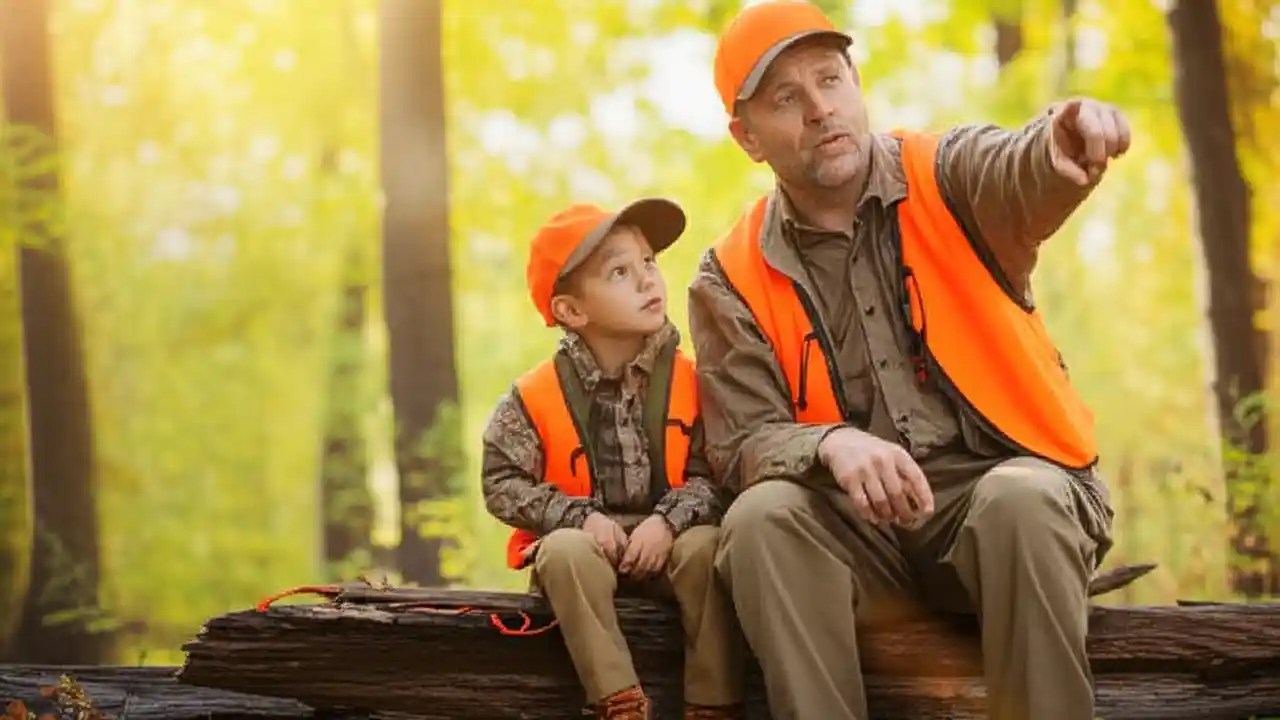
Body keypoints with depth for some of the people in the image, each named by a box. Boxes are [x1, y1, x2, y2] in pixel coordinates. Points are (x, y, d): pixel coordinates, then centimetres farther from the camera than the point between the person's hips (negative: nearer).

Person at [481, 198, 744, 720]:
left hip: (666, 541, 1)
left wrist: (668, 521, -24)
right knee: (565, 550, -34)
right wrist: (581, 518, -19)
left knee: (706, 545, -30)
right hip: (583, 543, -1)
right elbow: (503, 485, -7)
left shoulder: (684, 377, -6)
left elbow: (710, 471, -7)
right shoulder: (537, 395, -9)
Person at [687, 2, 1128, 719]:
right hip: (862, 524, 1)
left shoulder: (944, 179, 0)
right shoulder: (734, 280, 3)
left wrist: (1062, 145, -51)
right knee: (761, 517, -28)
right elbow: (744, 445, -3)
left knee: (1022, 500, -34)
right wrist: (832, 444, -27)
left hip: (1005, 484, -1)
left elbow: (1018, 172, -25)